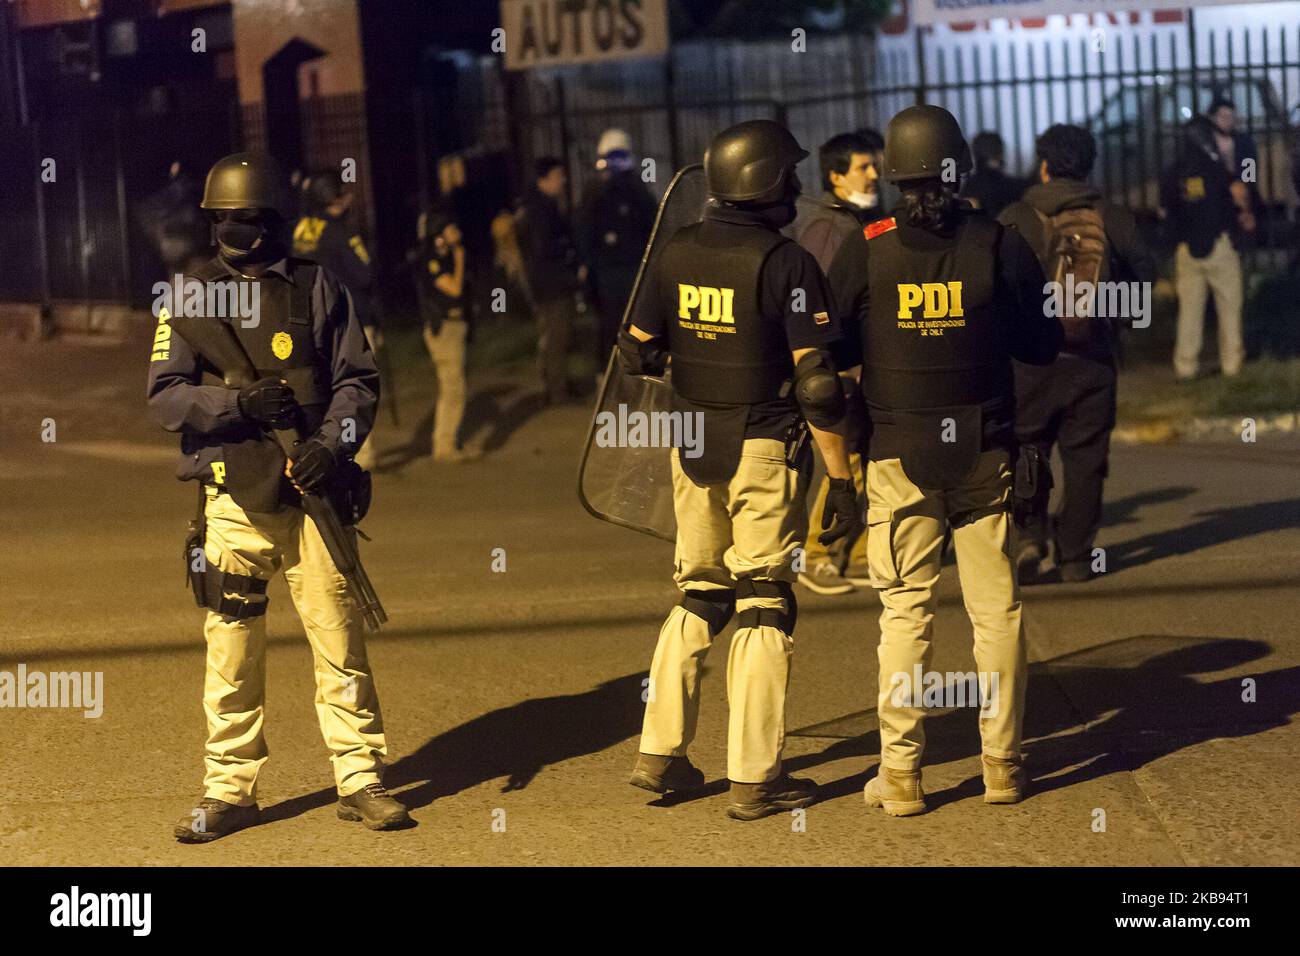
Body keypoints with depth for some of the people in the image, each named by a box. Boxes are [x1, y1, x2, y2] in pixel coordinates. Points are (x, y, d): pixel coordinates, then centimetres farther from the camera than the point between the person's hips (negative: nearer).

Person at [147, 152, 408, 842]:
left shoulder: (318, 289, 5)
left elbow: (357, 379, 5)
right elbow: (164, 396, 0)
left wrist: (334, 446, -12)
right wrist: (239, 404, -16)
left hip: (310, 494, 0)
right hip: (232, 501, 0)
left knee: (340, 640, -1)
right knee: (230, 650, 4)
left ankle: (360, 780, 9)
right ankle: (229, 790, 14)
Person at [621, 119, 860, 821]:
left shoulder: (676, 255, 3)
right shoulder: (786, 265, -13)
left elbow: (637, 355, 11)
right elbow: (816, 384, -16)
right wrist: (842, 480, -10)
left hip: (691, 447, 5)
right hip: (764, 448, -5)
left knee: (698, 596, 18)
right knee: (763, 606, 2)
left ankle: (660, 752, 17)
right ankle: (754, 778, 5)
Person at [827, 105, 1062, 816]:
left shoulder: (866, 249, -6)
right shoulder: (1000, 245, -5)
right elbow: (1043, 345, 4)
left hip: (898, 453, 0)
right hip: (985, 453, 1)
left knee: (905, 611, 4)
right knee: (996, 609, 9)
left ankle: (900, 773, 3)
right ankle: (1002, 764, 13)